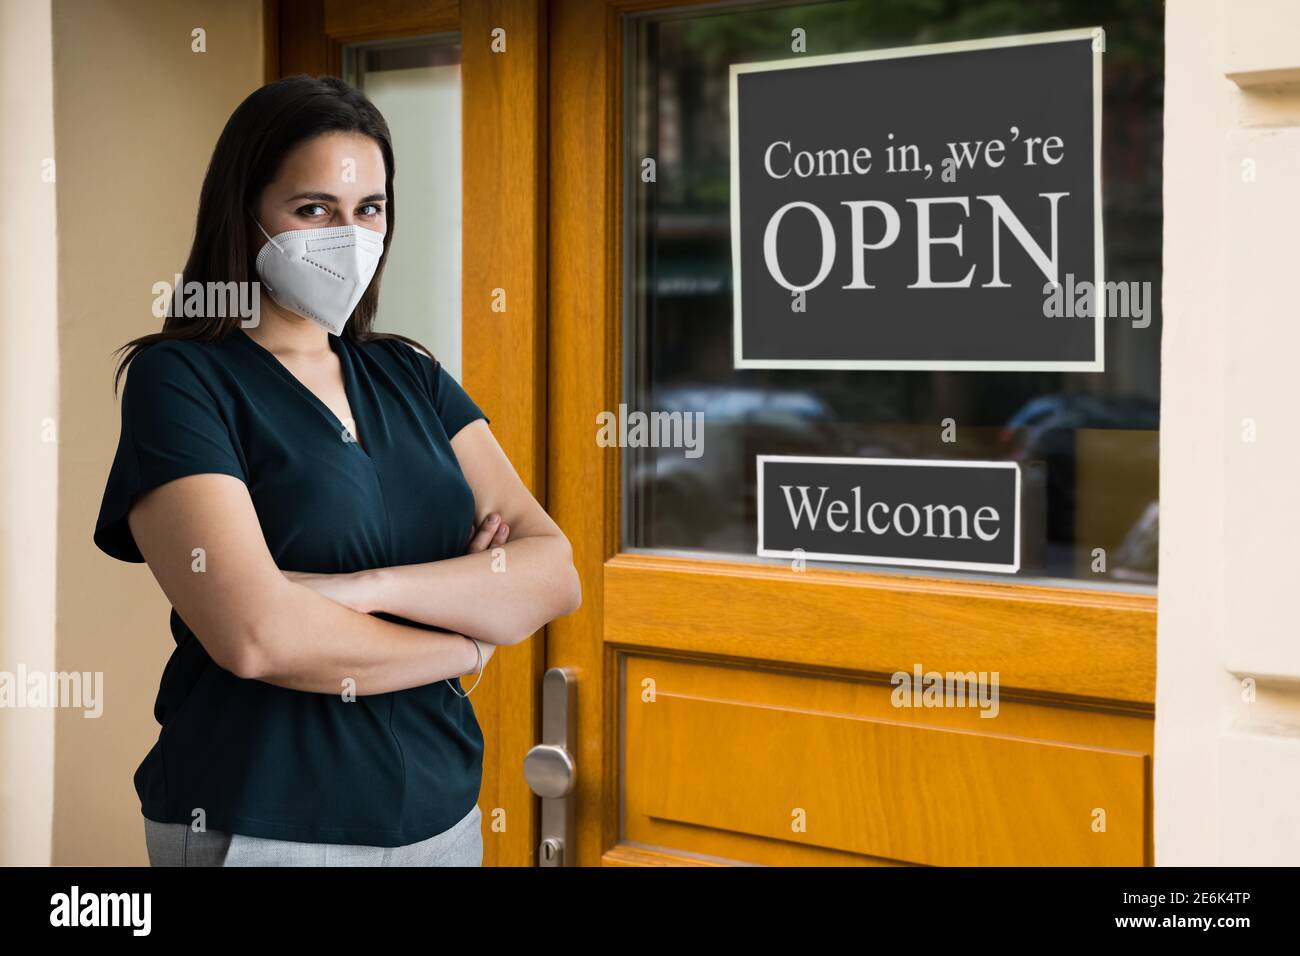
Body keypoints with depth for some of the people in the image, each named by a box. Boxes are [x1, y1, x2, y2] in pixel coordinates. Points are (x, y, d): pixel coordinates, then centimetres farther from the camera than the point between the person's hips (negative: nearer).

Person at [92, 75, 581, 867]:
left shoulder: (411, 377, 7)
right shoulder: (178, 380, -9)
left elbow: (557, 575, -4)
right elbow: (254, 635, -22)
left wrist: (368, 587, -19)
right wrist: (466, 642, -9)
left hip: (444, 810, 5)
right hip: (262, 828, -5)